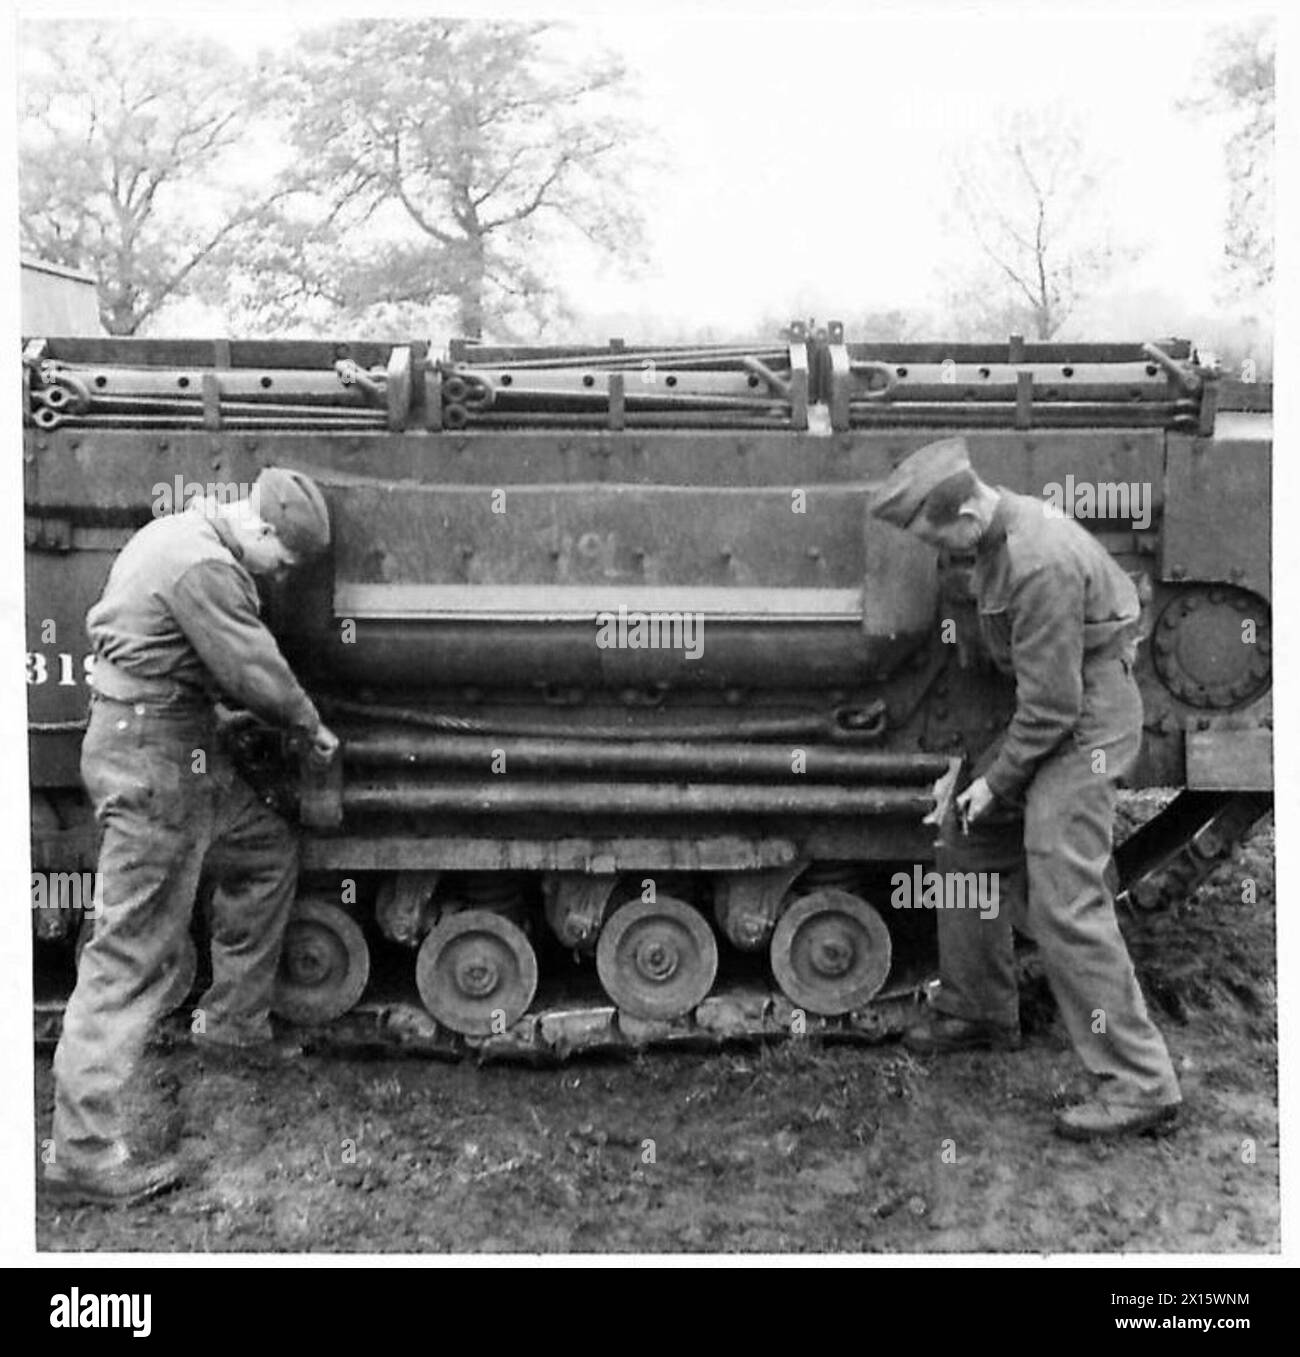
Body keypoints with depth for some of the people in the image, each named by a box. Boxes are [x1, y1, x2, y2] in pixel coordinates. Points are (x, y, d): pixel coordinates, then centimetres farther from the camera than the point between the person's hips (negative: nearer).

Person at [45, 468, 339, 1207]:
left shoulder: (179, 534, 12)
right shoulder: (205, 567, -21)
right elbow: (255, 671, -17)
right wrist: (312, 725, 2)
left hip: (184, 749, 11)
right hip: (154, 762, -11)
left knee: (270, 850, 21)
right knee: (135, 951, -5)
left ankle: (232, 1024, 31)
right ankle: (85, 1151, 5)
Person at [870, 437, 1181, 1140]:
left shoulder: (1040, 563, -28)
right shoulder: (998, 532, 2)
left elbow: (1051, 704, -24)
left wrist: (997, 780, -12)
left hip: (1087, 721, -10)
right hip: (1052, 706, 10)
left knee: (1064, 901, -11)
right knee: (965, 844, 16)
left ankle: (1140, 1085, -2)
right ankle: (978, 1013, 30)